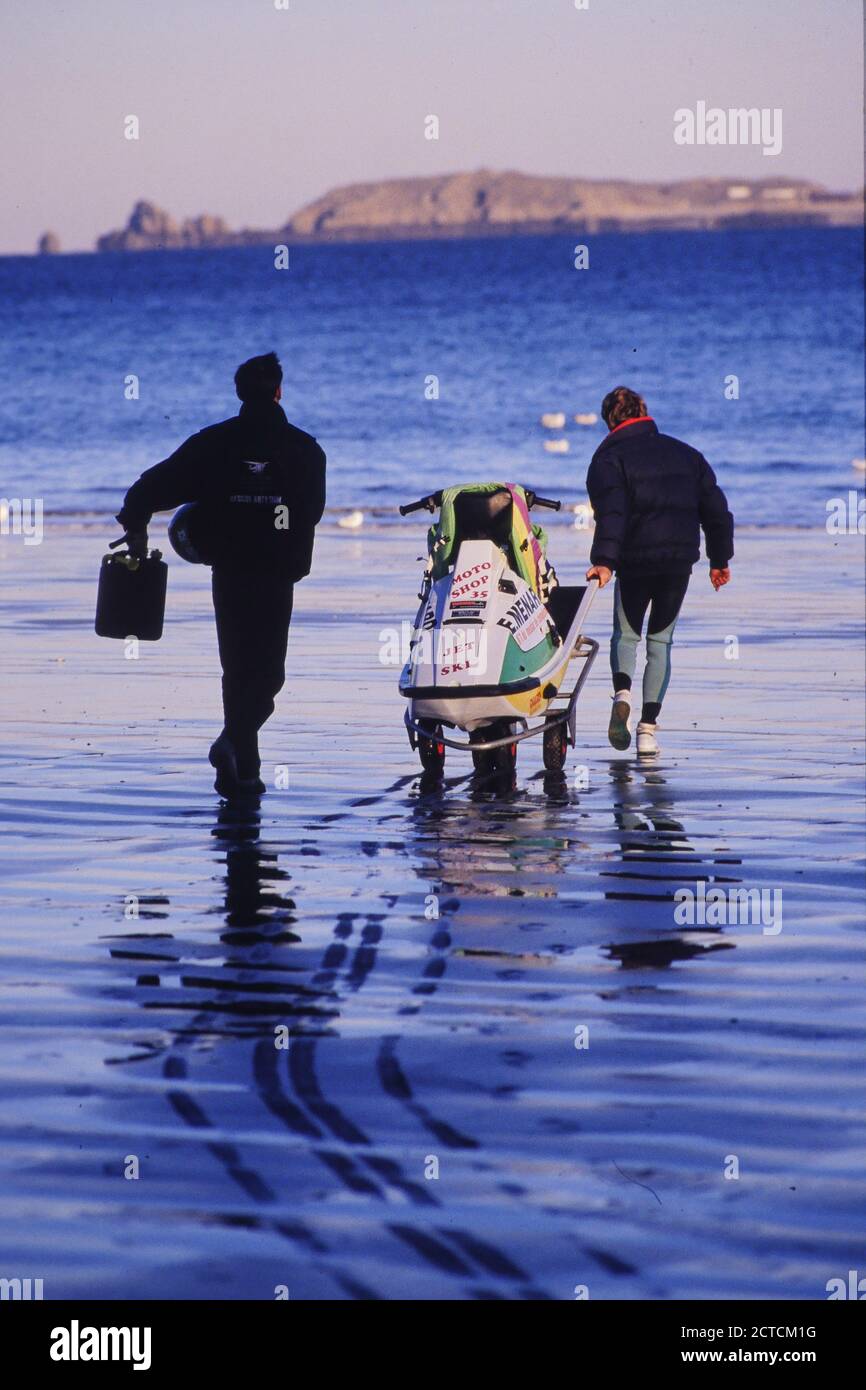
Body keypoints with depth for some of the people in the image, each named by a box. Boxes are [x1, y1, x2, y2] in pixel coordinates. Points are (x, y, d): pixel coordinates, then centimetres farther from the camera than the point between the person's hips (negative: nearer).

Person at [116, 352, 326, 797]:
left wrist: (135, 524, 9)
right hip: (277, 574, -2)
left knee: (237, 668, 13)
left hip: (228, 571, 2)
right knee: (268, 669, 1)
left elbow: (156, 484, -5)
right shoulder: (304, 449, -1)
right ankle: (235, 739, -25)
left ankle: (244, 769, 12)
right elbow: (313, 510, 8)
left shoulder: (213, 443, 0)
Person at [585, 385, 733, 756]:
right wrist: (720, 558, 21)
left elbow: (611, 512, -17)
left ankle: (622, 693, -16)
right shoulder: (685, 453, 15)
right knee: (660, 641, 13)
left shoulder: (610, 457, -1)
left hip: (635, 560, -3)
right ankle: (648, 727, 2)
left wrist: (604, 560, -25)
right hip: (680, 560, 3)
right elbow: (715, 507, 14)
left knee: (626, 634, 15)